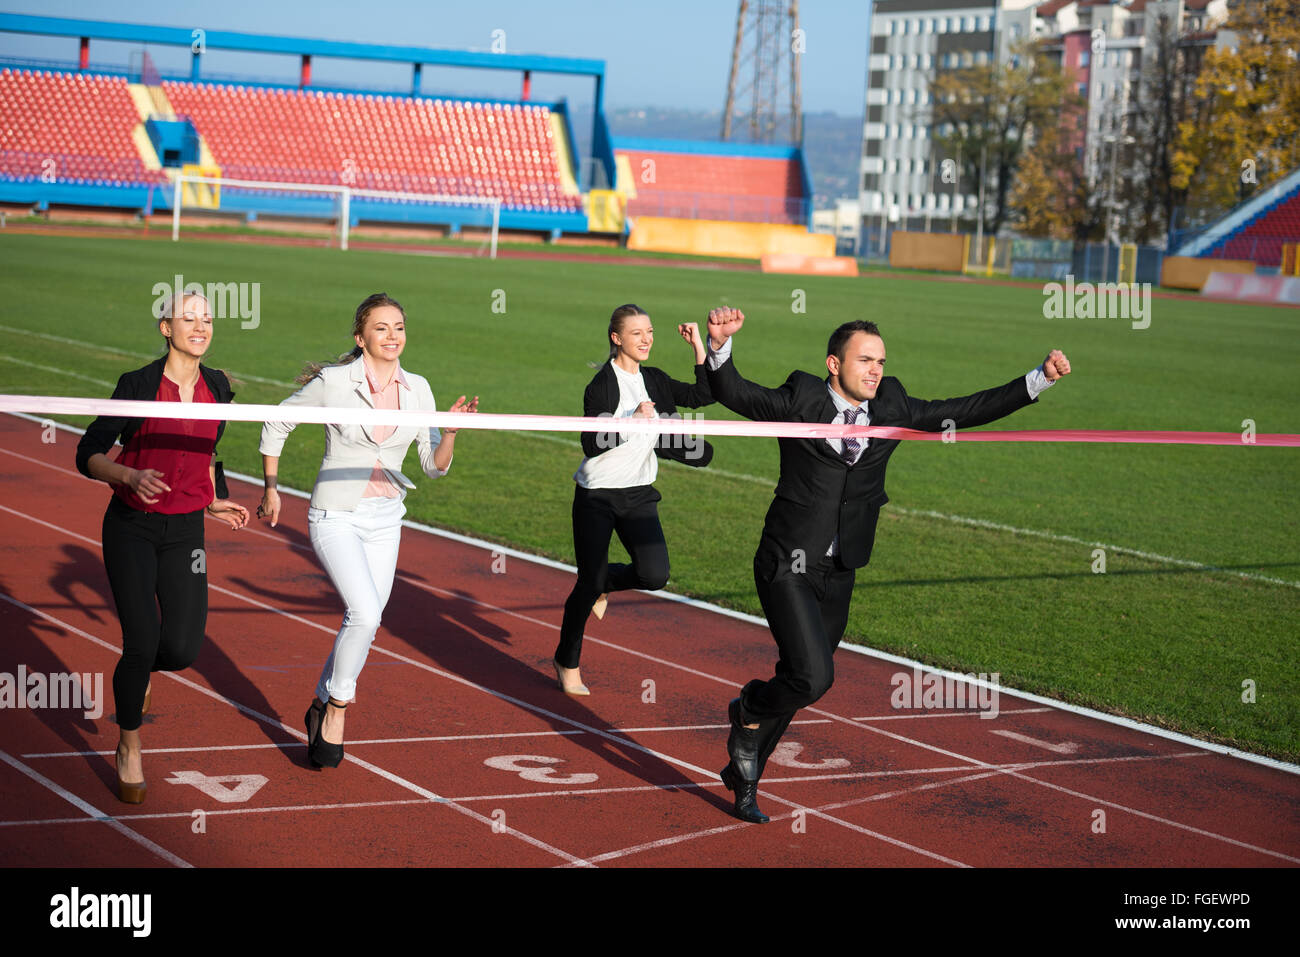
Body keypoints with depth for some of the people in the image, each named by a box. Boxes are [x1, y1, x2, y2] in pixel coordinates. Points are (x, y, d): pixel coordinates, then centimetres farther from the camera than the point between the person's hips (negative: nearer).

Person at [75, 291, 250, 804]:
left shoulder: (217, 388, 4)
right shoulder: (138, 384, -11)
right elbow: (88, 455, -10)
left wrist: (213, 502, 20)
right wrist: (132, 476, -27)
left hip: (185, 531, 4)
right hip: (131, 528, -4)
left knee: (181, 651, -7)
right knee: (142, 643, -11)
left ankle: (139, 670, 31)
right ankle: (129, 749, 13)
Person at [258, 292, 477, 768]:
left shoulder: (417, 389, 0)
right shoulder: (333, 382, -12)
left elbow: (434, 466, 4)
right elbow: (276, 423, 2)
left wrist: (451, 432, -15)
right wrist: (270, 489, 5)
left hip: (385, 519, 5)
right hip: (336, 517, -5)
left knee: (363, 621, 9)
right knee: (366, 614, -21)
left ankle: (322, 706, 31)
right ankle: (337, 706, 0)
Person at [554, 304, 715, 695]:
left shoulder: (654, 380, 7)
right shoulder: (603, 384, -12)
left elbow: (703, 395, 2)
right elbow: (592, 445, -17)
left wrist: (700, 347, -5)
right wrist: (633, 421, -27)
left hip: (639, 495, 5)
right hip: (598, 497, -5)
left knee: (655, 575, -11)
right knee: (589, 583, -1)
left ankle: (603, 581, 23)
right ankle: (567, 663, 21)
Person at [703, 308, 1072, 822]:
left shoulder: (892, 409, 2)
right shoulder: (801, 400, -9)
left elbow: (968, 411, 5)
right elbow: (731, 392, -9)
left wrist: (1039, 378, -2)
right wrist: (720, 344, -29)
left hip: (838, 576, 5)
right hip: (787, 566, -5)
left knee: (797, 684, 13)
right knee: (813, 677, -20)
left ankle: (744, 772, 34)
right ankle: (748, 708, 13)